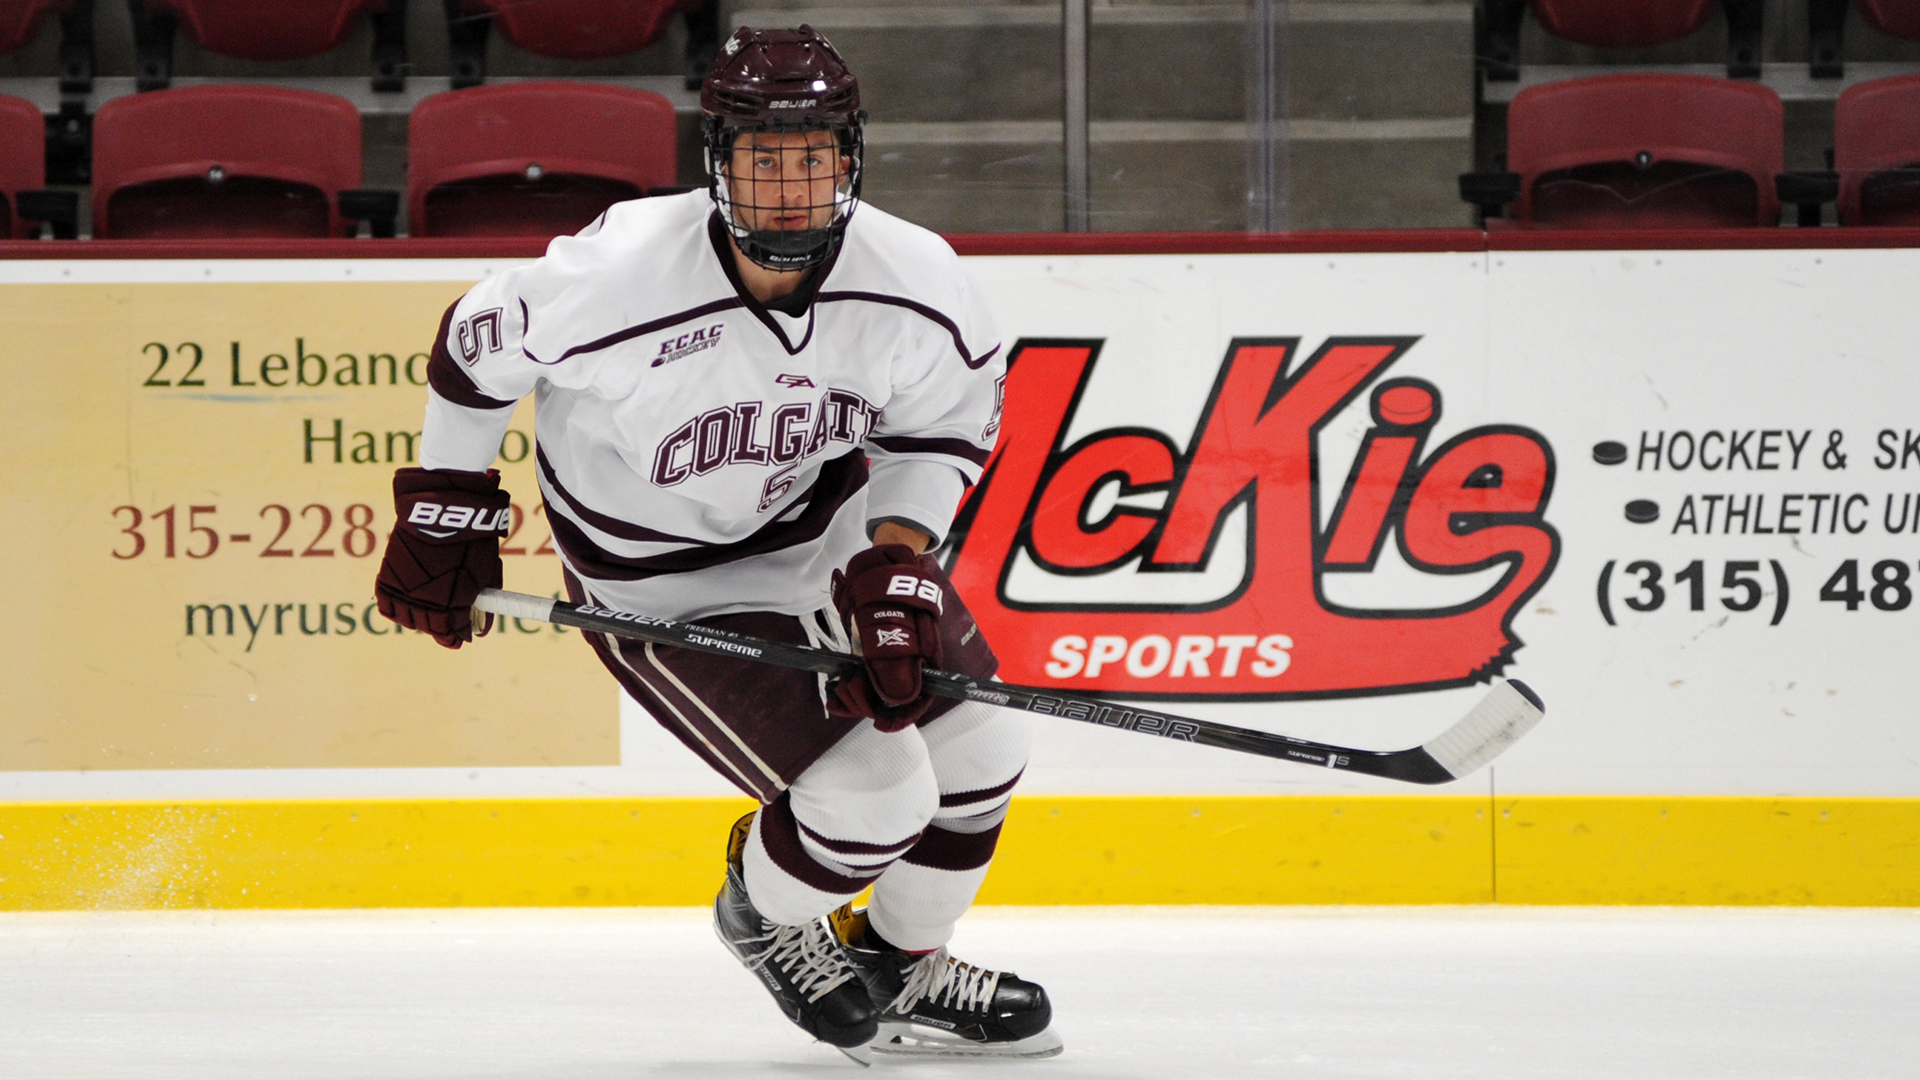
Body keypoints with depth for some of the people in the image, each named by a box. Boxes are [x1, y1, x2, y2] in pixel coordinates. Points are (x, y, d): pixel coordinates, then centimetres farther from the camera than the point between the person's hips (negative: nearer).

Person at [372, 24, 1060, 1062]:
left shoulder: (917, 282, -21)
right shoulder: (614, 280, -32)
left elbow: (950, 421, -1)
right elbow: (475, 347, -13)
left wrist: (896, 555, -16)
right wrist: (446, 509, -2)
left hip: (825, 524, 6)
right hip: (658, 579, -6)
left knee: (976, 739, 6)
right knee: (872, 799, -16)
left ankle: (903, 968, 34)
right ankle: (760, 911, 20)